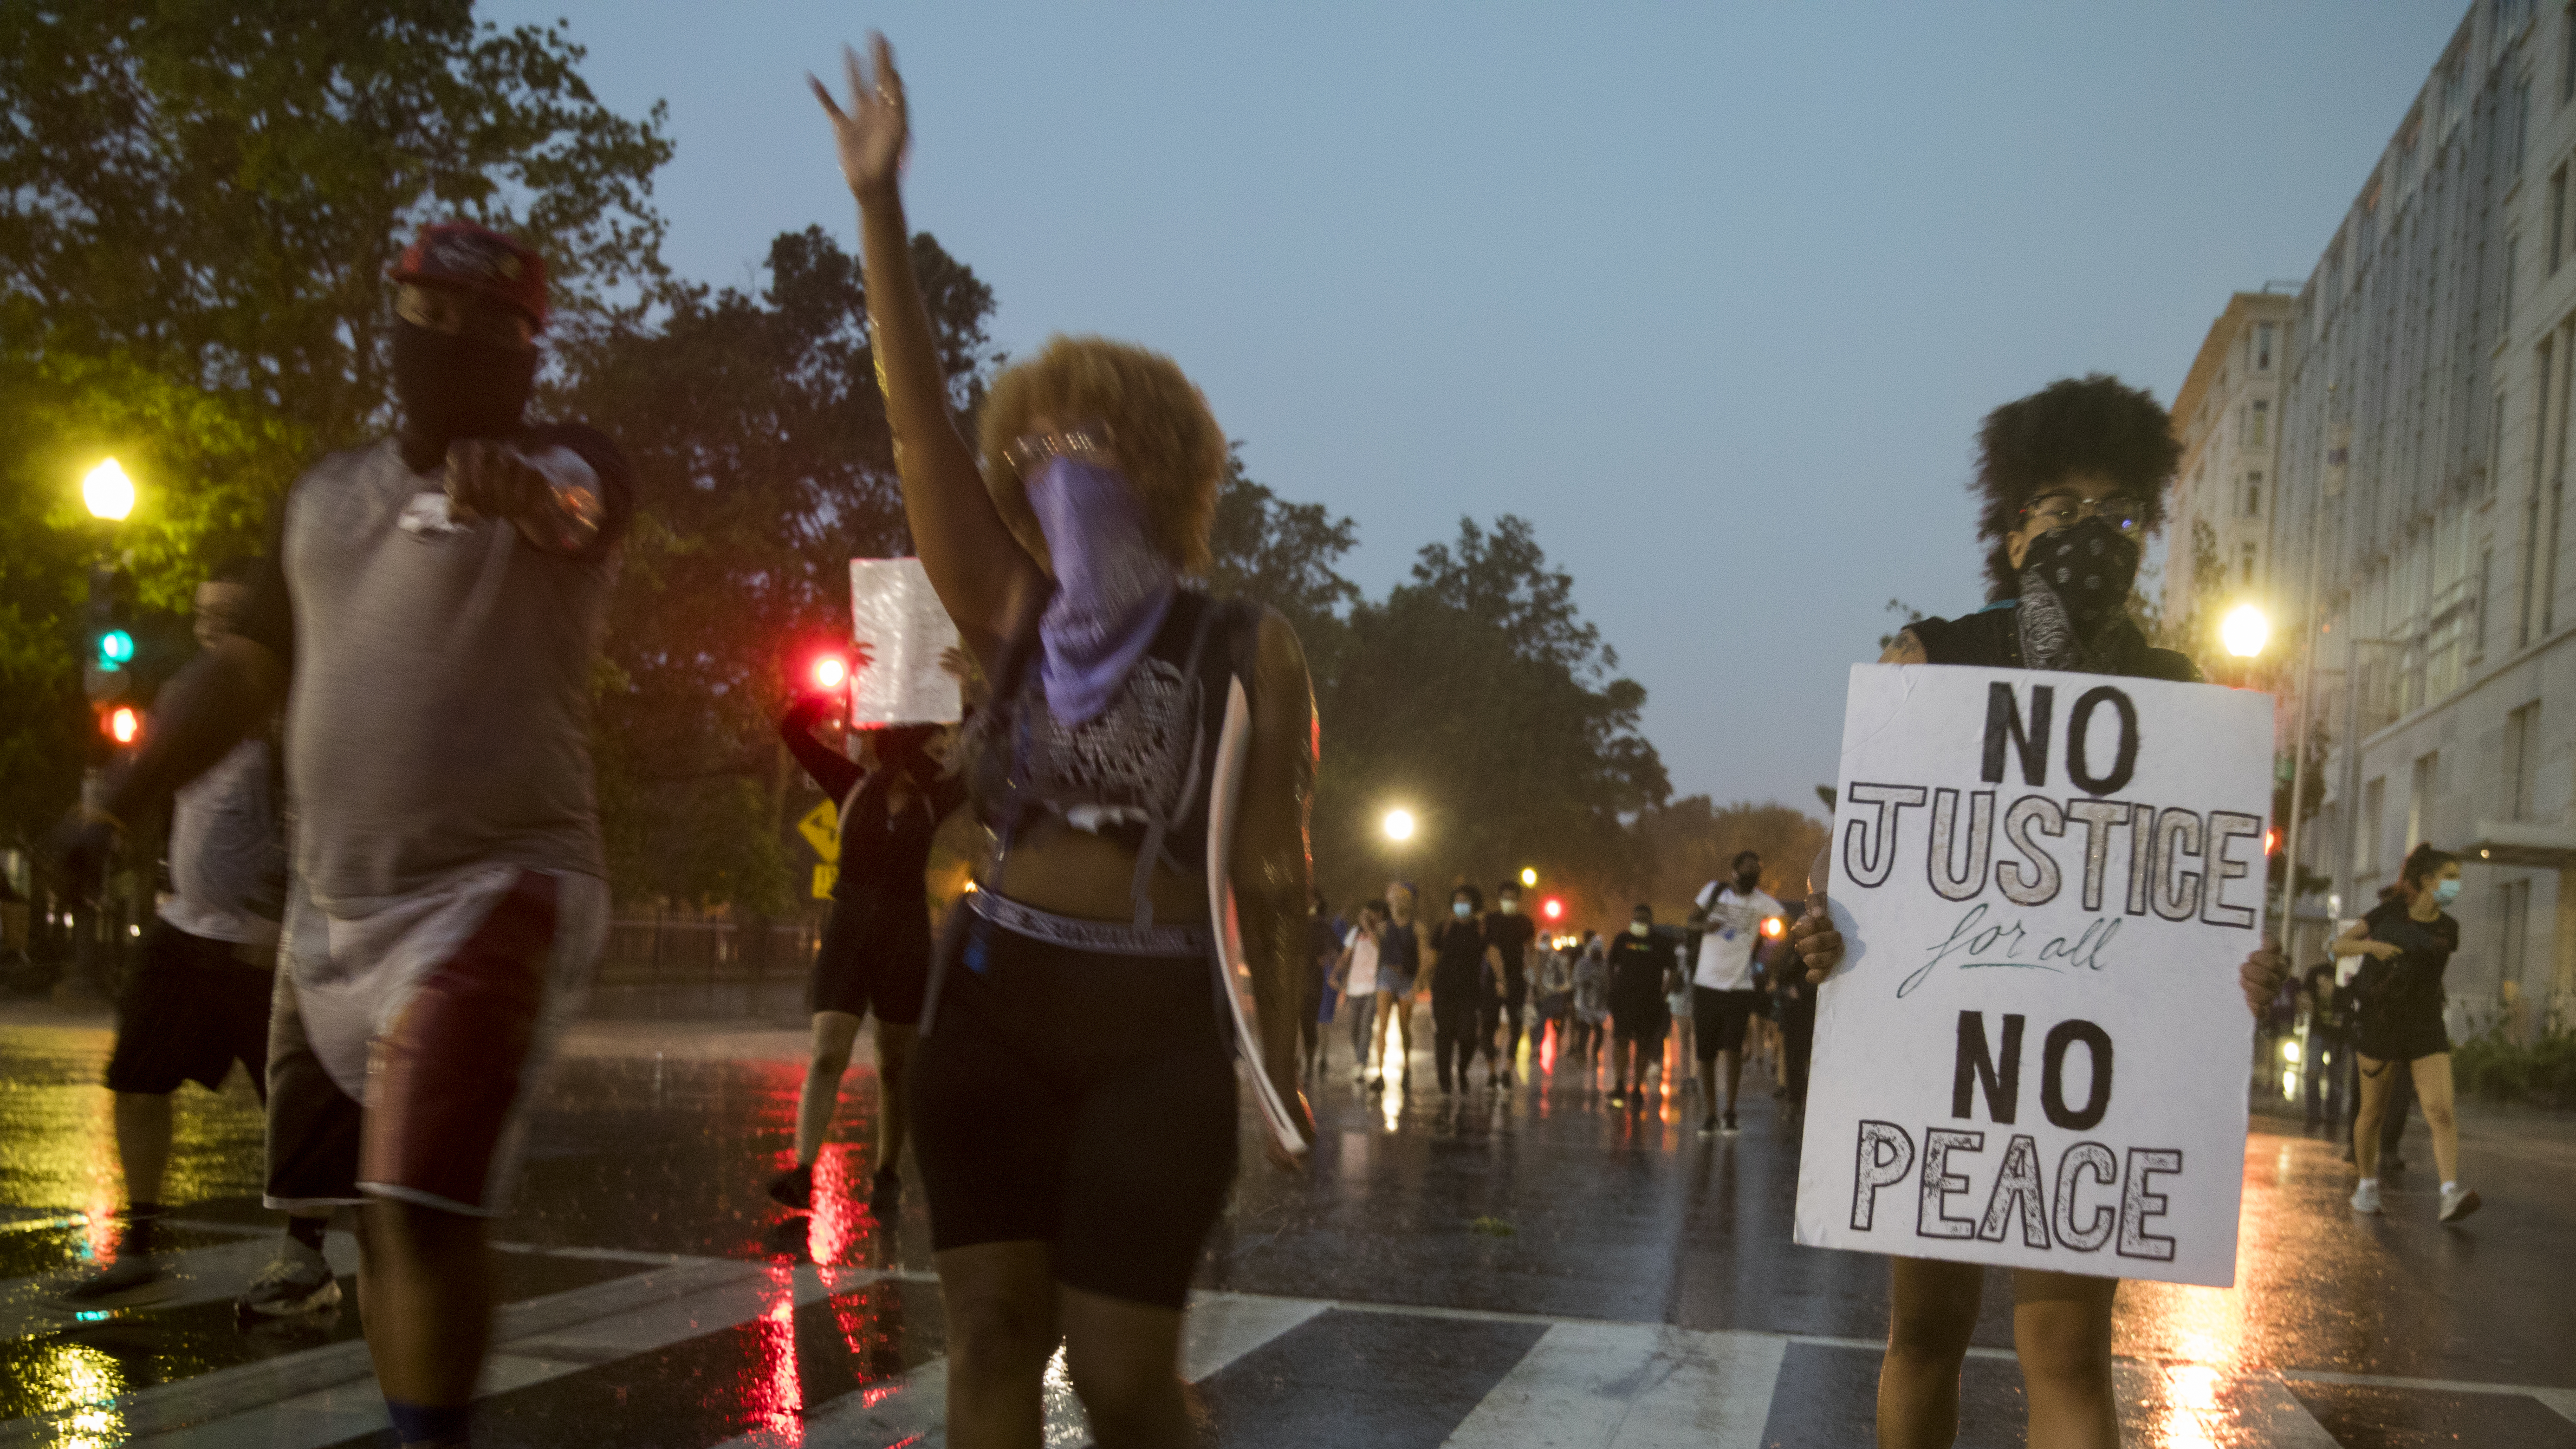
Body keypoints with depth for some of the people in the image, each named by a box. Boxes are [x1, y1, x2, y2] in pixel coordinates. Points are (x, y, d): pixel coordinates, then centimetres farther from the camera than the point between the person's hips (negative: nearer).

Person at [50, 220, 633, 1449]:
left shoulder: (566, 466, -5)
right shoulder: (324, 495, 14)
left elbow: (571, 507, -30)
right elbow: (244, 669, 20)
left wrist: (524, 491, -54)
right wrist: (115, 806, 13)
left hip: (495, 889, -7)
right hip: (332, 902, 7)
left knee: (426, 1200, -17)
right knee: (377, 1209, 12)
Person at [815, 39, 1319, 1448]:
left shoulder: (1246, 649, -2)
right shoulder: (1018, 628, 5)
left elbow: (1270, 870, -1)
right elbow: (920, 427, -4)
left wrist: (1277, 1059, -3)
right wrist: (878, 204, -10)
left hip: (1155, 1026, -3)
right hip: (992, 1005, 3)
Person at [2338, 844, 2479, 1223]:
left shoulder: (2447, 929, 2)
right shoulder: (2389, 912, -1)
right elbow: (2339, 945, 0)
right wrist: (2371, 946, -18)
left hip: (2427, 1031, 1)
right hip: (2379, 1026, -1)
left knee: (2441, 1111, -16)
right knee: (2374, 1111, 9)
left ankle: (2451, 1194, -24)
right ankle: (2367, 1184, 28)